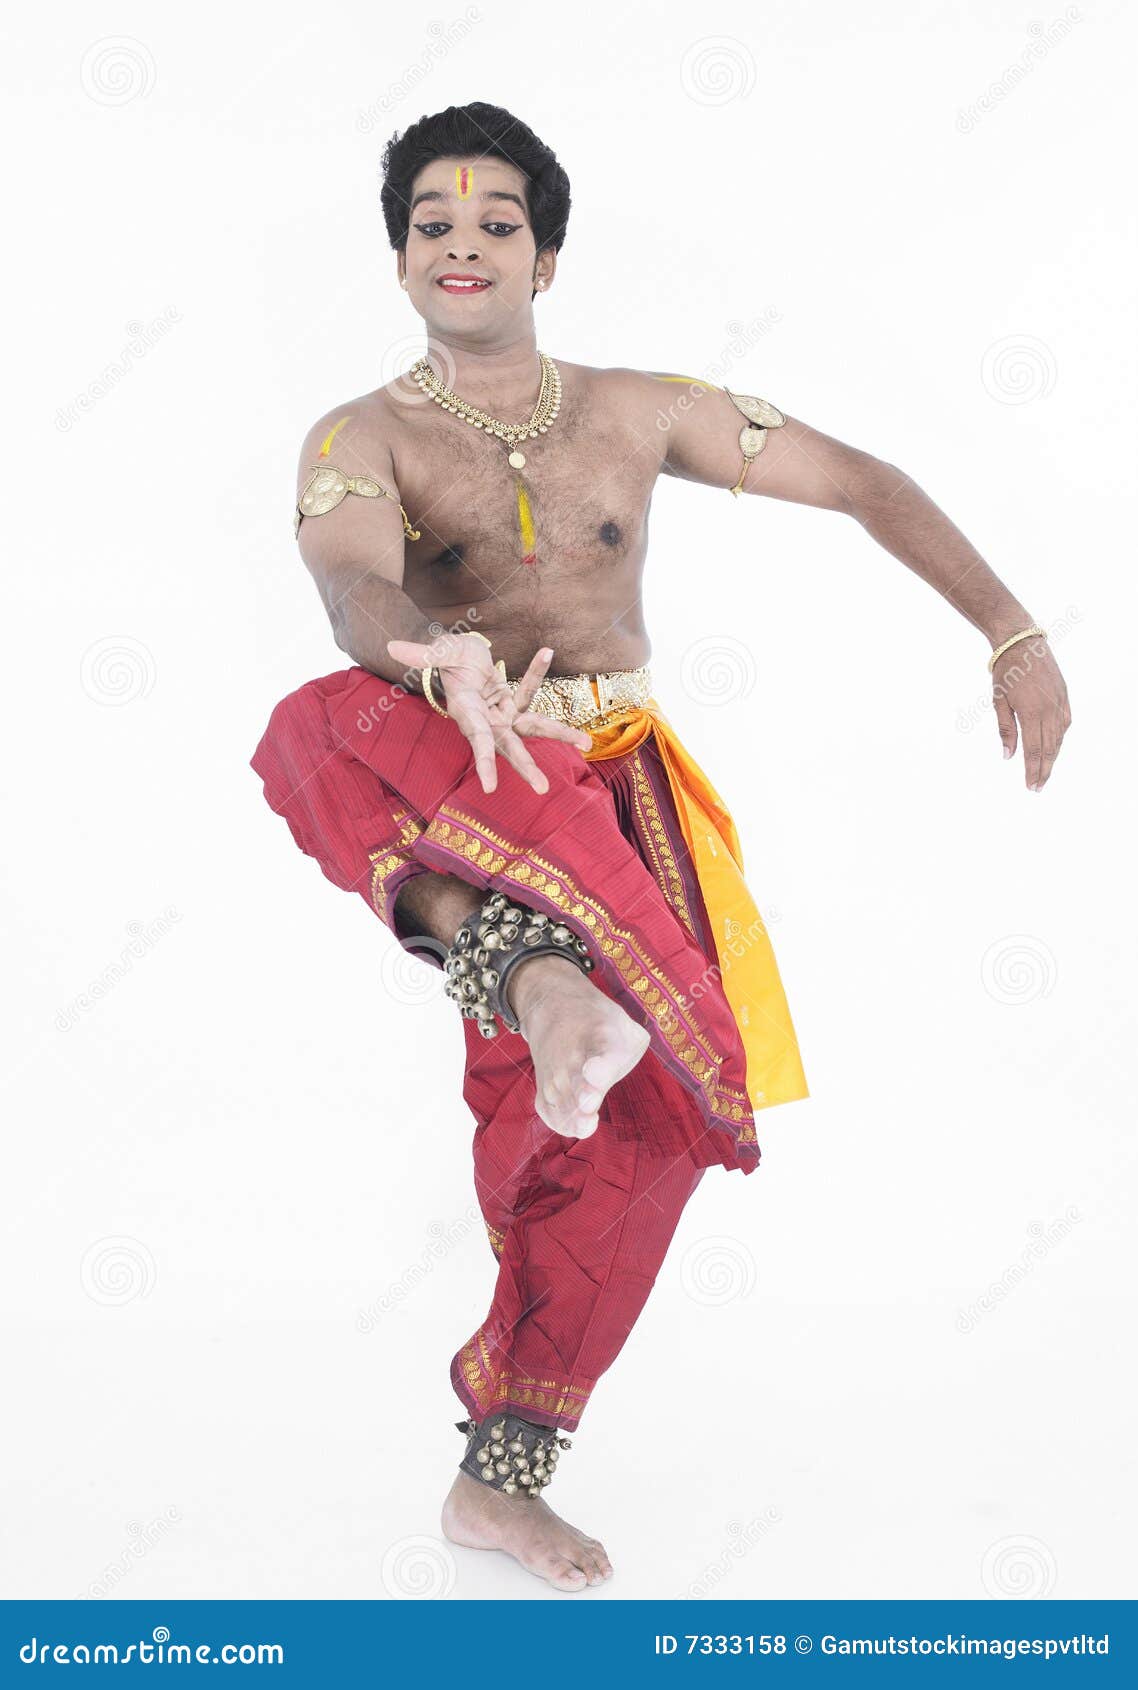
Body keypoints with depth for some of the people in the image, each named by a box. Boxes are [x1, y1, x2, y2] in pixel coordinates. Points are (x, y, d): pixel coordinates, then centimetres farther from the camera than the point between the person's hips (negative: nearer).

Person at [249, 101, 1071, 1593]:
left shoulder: (637, 414, 12)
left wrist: (1013, 633, 5)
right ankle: (530, 969, -63)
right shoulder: (364, 438, 4)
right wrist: (437, 660, -43)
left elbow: (860, 483, 15)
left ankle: (505, 1473, -1)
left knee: (640, 1106, -13)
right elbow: (356, 590, -19)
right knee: (326, 727, -37)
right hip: (449, 783, -2)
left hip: (605, 782, 3)